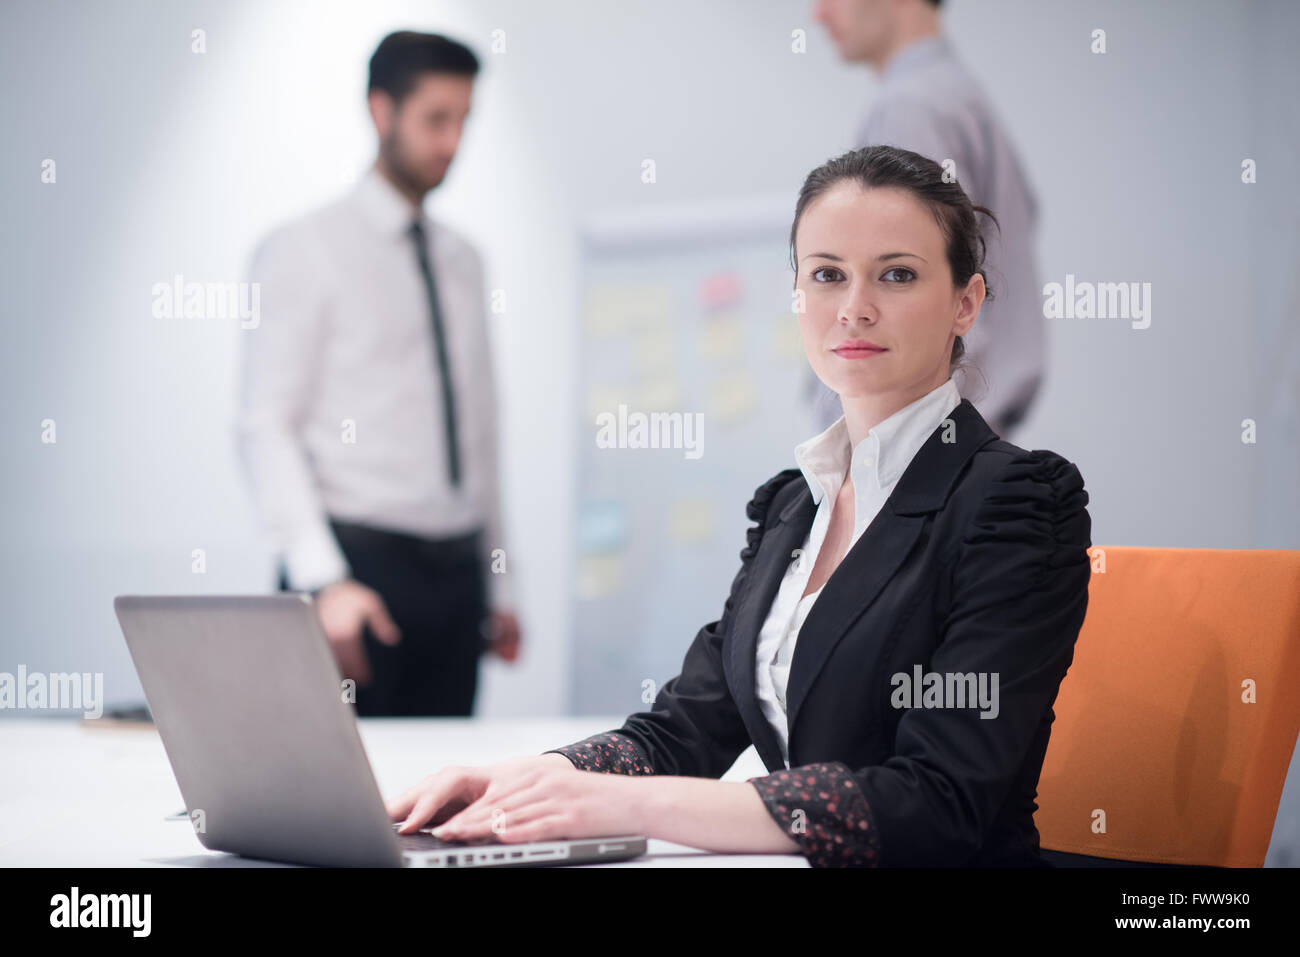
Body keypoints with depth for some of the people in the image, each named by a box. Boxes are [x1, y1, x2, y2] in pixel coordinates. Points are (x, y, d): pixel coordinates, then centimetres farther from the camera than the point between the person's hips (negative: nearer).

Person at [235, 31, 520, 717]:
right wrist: (325, 580, -18)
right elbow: (266, 428, -8)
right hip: (357, 562, -5)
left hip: (455, 572, 5)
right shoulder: (304, 249, -1)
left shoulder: (462, 261, 18)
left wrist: (498, 589, 16)